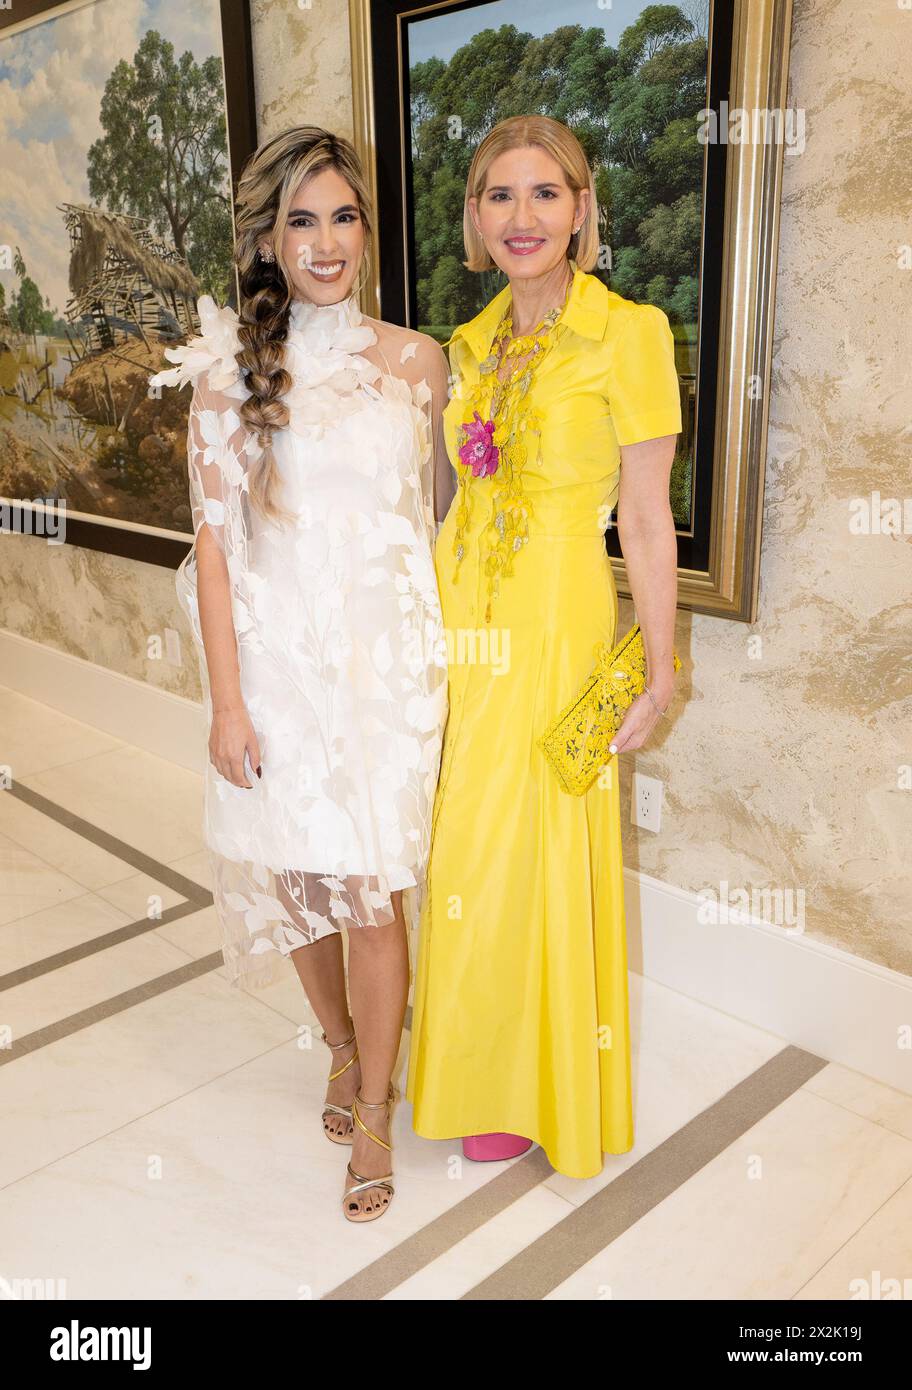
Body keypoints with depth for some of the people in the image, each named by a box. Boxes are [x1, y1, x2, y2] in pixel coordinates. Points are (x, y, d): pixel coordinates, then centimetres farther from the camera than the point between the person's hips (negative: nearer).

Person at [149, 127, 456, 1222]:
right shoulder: (229, 369, -1)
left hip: (386, 658, 0)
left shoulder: (416, 361, 3)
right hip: (277, 661, 0)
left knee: (373, 892, 1)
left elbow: (439, 518, 9)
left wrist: (442, 661, 7)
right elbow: (213, 542, -3)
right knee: (298, 879, 12)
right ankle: (343, 1046, 41)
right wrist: (226, 699, -7)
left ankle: (372, 1114, 22)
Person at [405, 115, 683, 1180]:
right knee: (466, 854, 14)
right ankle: (478, 1064, 36)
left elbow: (647, 520, -9)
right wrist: (434, 633, 15)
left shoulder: (626, 332, -8)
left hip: (555, 625, -6)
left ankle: (544, 1089, 29)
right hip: (460, 616, 6)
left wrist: (659, 672, -9)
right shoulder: (471, 342, 11)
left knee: (541, 853, 5)